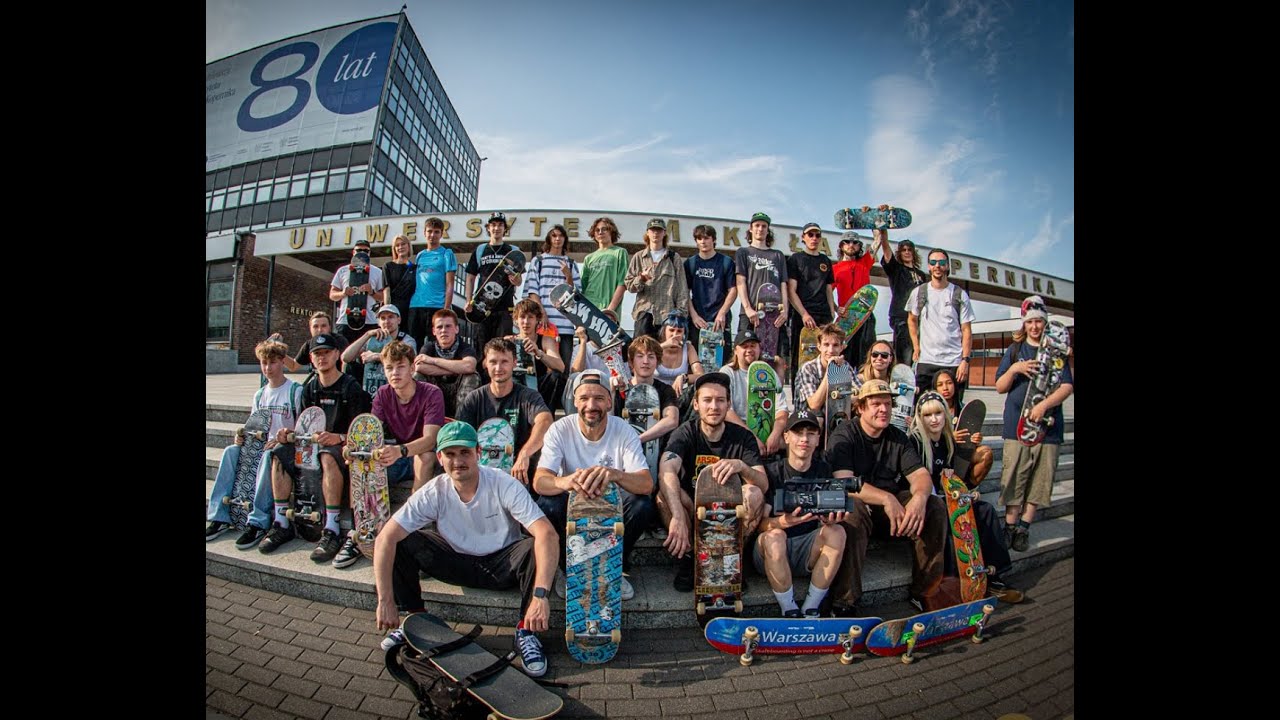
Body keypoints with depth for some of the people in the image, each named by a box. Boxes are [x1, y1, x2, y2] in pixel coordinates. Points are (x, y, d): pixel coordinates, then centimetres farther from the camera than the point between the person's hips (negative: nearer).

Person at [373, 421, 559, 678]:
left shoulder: (503, 485, -25)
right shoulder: (434, 492, -16)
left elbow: (547, 534, -34)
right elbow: (385, 538, -18)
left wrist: (540, 595, -44)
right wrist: (385, 601, -23)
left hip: (502, 565, -2)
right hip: (458, 562, 3)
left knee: (535, 549, -34)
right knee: (402, 543, -16)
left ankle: (526, 632, -13)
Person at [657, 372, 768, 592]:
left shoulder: (743, 437, -6)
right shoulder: (685, 433, -12)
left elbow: (764, 484, -19)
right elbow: (666, 471, -32)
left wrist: (741, 466, -42)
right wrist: (678, 517, -50)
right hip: (692, 509, 0)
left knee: (754, 494, -28)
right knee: (666, 492, -29)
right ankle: (686, 559, -7)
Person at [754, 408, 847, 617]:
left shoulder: (823, 470, 6)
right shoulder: (771, 472, -5)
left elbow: (827, 517, 2)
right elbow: (761, 523, -11)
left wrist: (830, 519, -24)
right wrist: (781, 522, -34)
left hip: (807, 552, 3)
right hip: (773, 553, -3)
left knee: (836, 532, -24)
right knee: (774, 535, -34)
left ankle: (810, 611, -14)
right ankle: (790, 613, -17)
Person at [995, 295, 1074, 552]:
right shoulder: (1015, 351, 11)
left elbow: (1067, 386, -1)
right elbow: (1000, 387, 8)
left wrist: (1044, 405, -16)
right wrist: (1014, 369, -10)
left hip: (1048, 425, 1)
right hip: (1017, 425, 0)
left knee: (1040, 479, 2)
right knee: (1014, 477, -2)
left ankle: (1024, 528, 12)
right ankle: (1010, 526, 7)